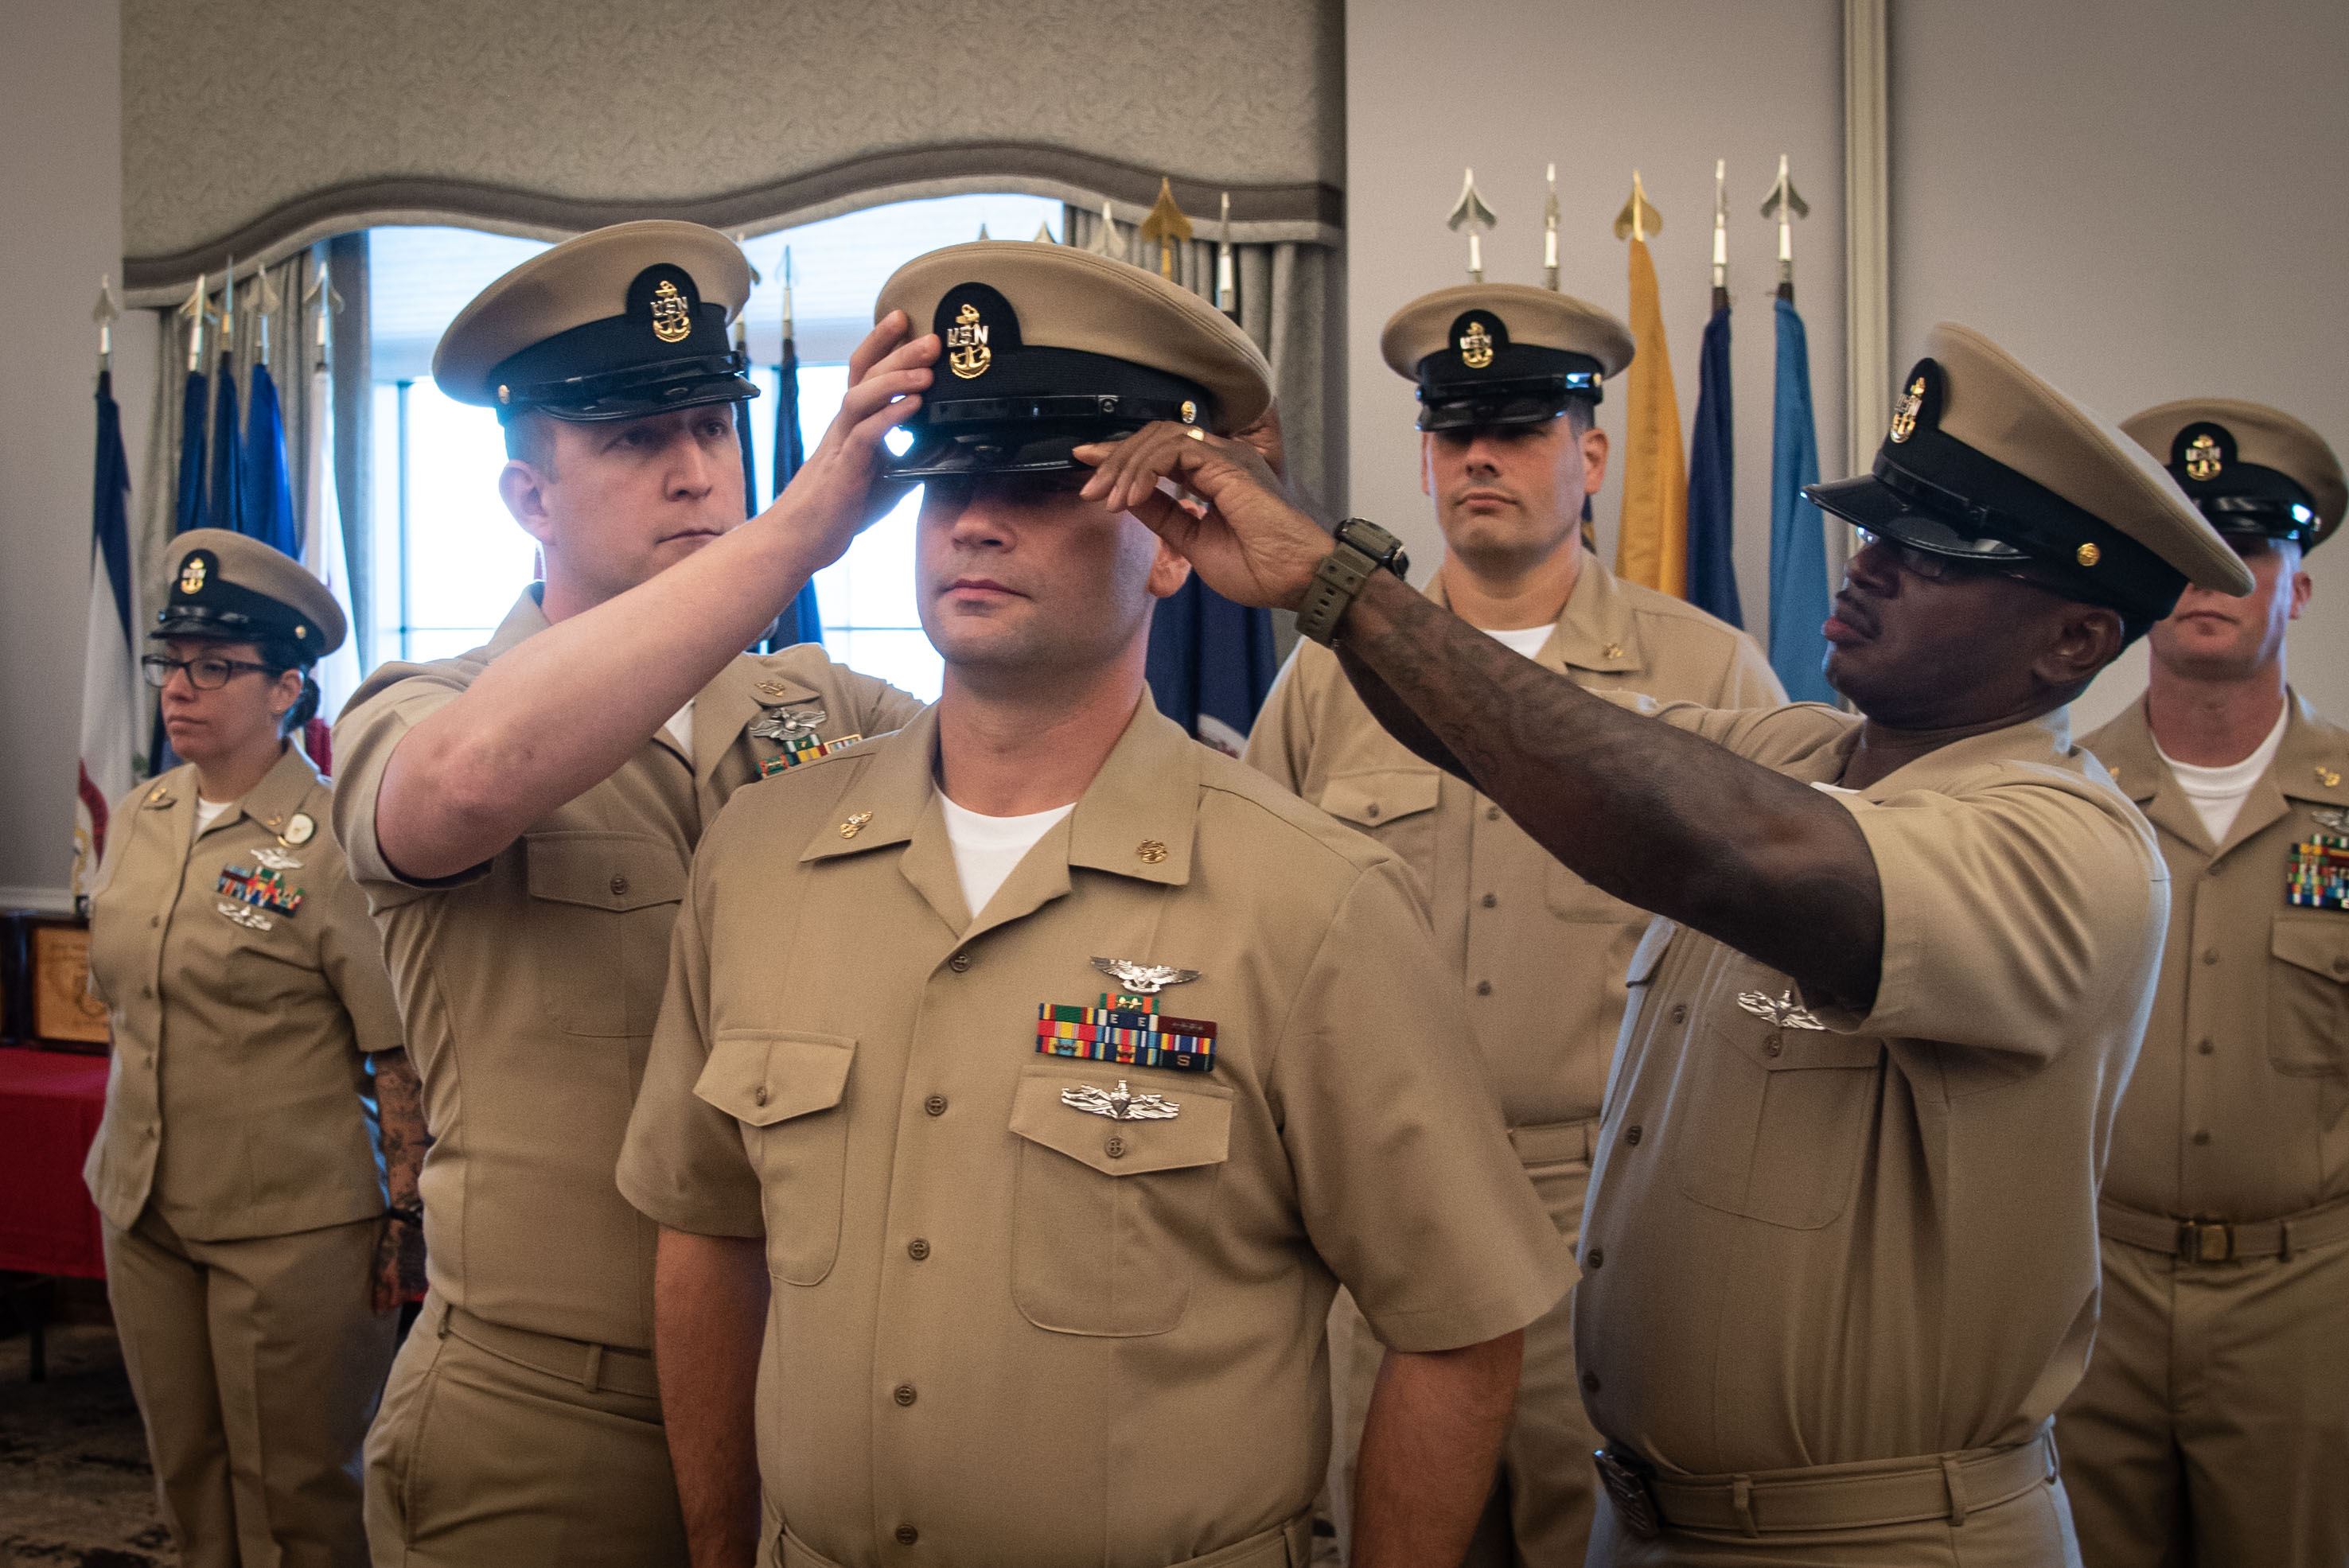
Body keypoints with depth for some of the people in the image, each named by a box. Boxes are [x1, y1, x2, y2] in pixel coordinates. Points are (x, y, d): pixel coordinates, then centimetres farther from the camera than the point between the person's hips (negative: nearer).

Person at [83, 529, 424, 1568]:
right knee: (187, 1477, 16)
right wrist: (116, 1170, 19)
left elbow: (400, 1057, -12)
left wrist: (404, 1216, -12)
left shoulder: (333, 838, -13)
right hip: (144, 1215, 6)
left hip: (294, 1226, -6)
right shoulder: (137, 821, 7)